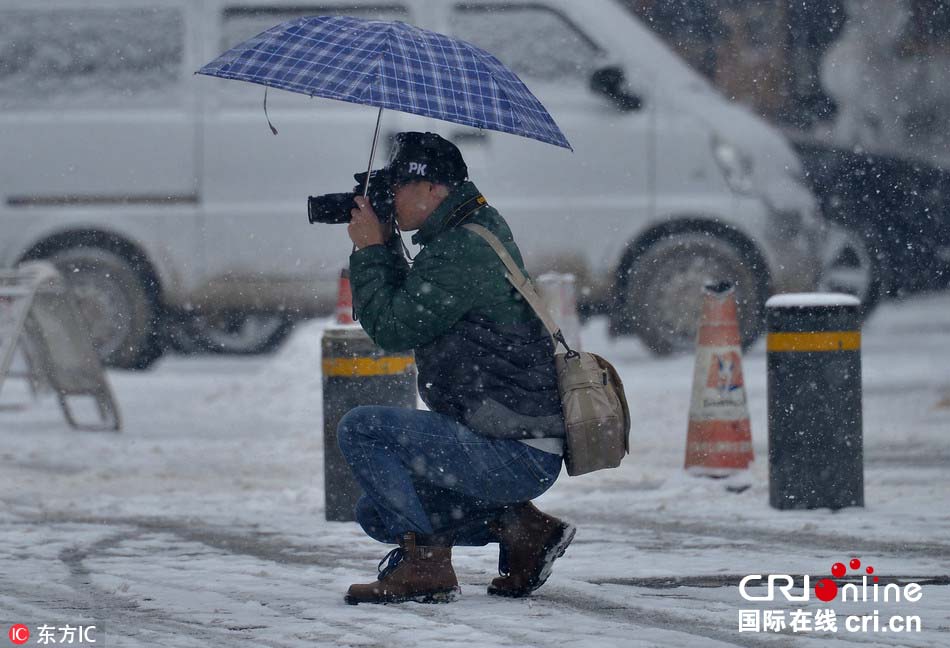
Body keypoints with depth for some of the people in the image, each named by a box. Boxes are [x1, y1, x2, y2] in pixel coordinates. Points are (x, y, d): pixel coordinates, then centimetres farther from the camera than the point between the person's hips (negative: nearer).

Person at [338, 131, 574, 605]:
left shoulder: (462, 254, -19)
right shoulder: (477, 232, 15)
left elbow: (392, 329, -18)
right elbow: (404, 313, 23)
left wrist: (370, 251, -6)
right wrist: (384, 247, 11)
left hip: (515, 456, -11)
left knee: (361, 429, -16)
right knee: (377, 513, 17)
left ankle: (426, 563, -13)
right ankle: (518, 523, 10)